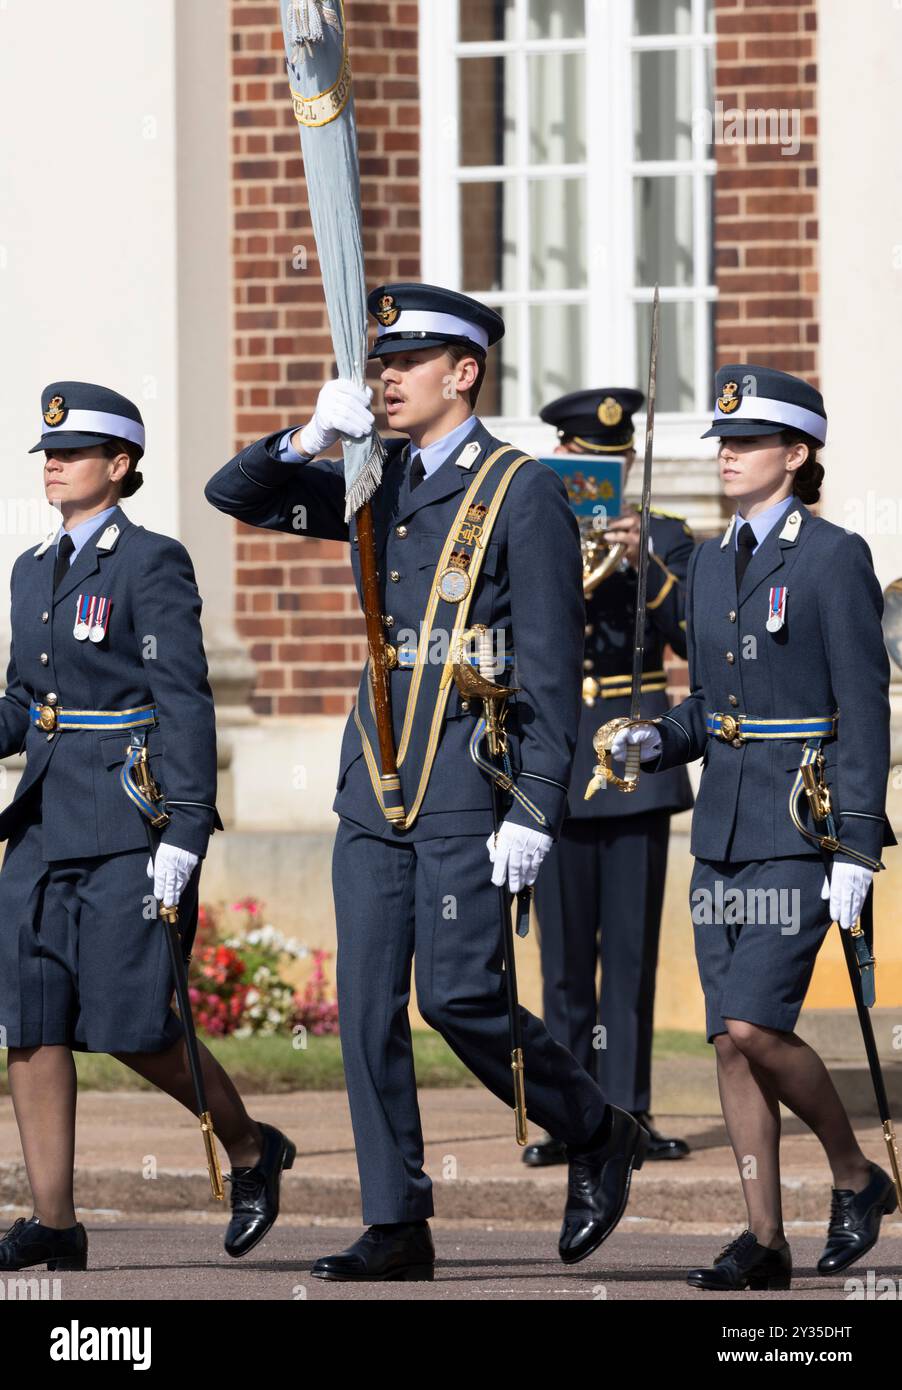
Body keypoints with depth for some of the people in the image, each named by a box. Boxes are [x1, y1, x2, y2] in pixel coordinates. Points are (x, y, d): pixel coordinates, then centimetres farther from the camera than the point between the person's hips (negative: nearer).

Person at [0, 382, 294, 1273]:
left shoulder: (152, 564, -7)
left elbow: (184, 701, -11)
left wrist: (184, 831, -18)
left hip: (130, 823, -7)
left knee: (130, 1023, -8)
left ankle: (252, 1150, 16)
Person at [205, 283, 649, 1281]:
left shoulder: (523, 494, -6)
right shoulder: (379, 484, 13)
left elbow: (551, 668, -9)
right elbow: (236, 495, 14)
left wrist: (534, 812, -15)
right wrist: (309, 440, -7)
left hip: (468, 786, -7)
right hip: (375, 785, 7)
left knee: (460, 997, -11)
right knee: (367, 1006, 1)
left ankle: (598, 1136, 11)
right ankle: (396, 1229, 4)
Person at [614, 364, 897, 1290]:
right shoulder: (710, 564, 13)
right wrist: (654, 742, -1)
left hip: (803, 829, -7)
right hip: (724, 830, 7)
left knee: (753, 1029, -16)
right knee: (732, 1044, 3)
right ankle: (764, 1241, 8)